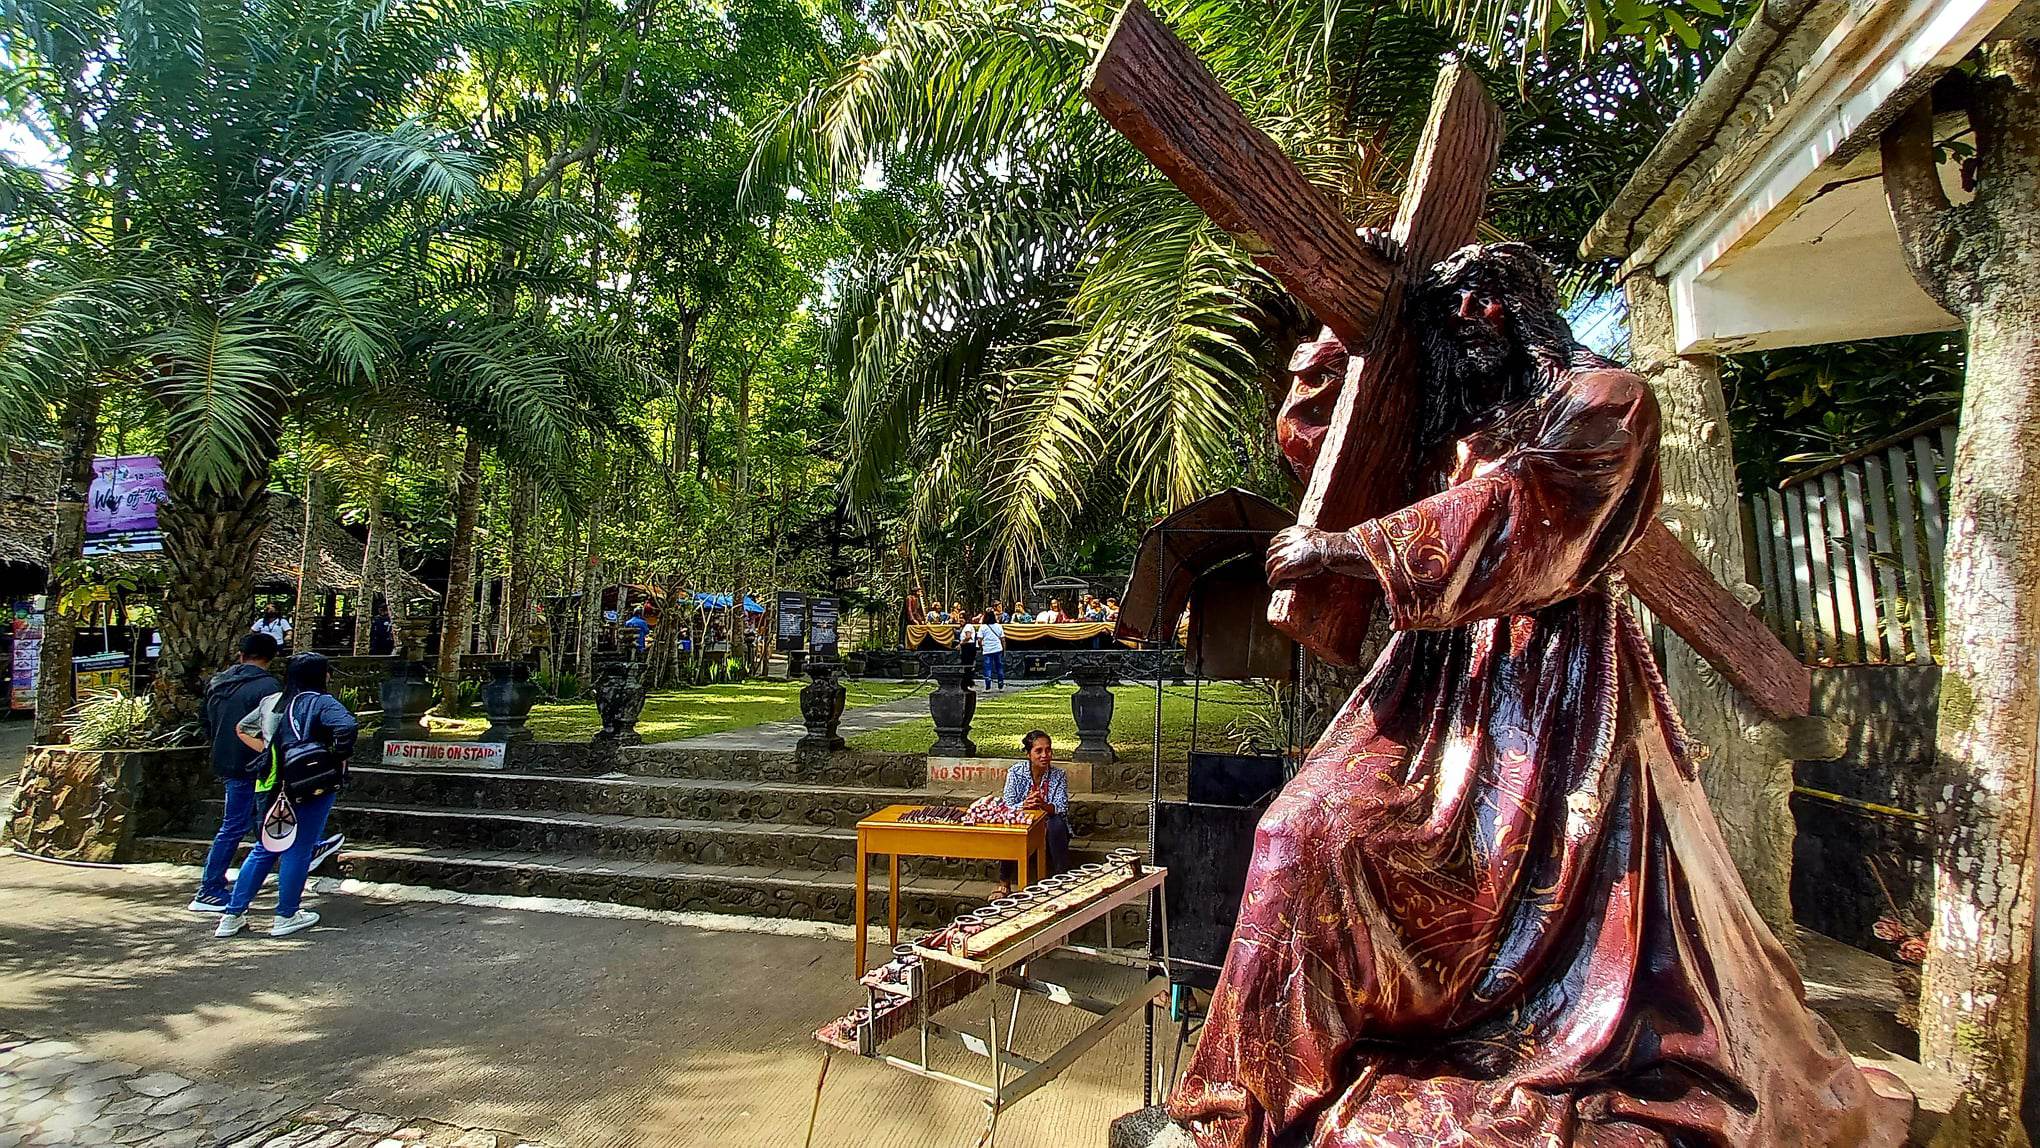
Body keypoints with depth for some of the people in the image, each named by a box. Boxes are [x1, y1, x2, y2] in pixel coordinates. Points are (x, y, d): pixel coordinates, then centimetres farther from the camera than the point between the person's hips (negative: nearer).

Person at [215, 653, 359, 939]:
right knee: (298, 851, 4)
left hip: (270, 785, 7)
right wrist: (340, 756, -12)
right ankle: (286, 917, 11)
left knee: (264, 849, 18)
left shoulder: (273, 702, 12)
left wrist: (269, 753, 20)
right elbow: (348, 728, -28)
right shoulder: (322, 703, -10)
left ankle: (232, 915, 21)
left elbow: (242, 729, 24)